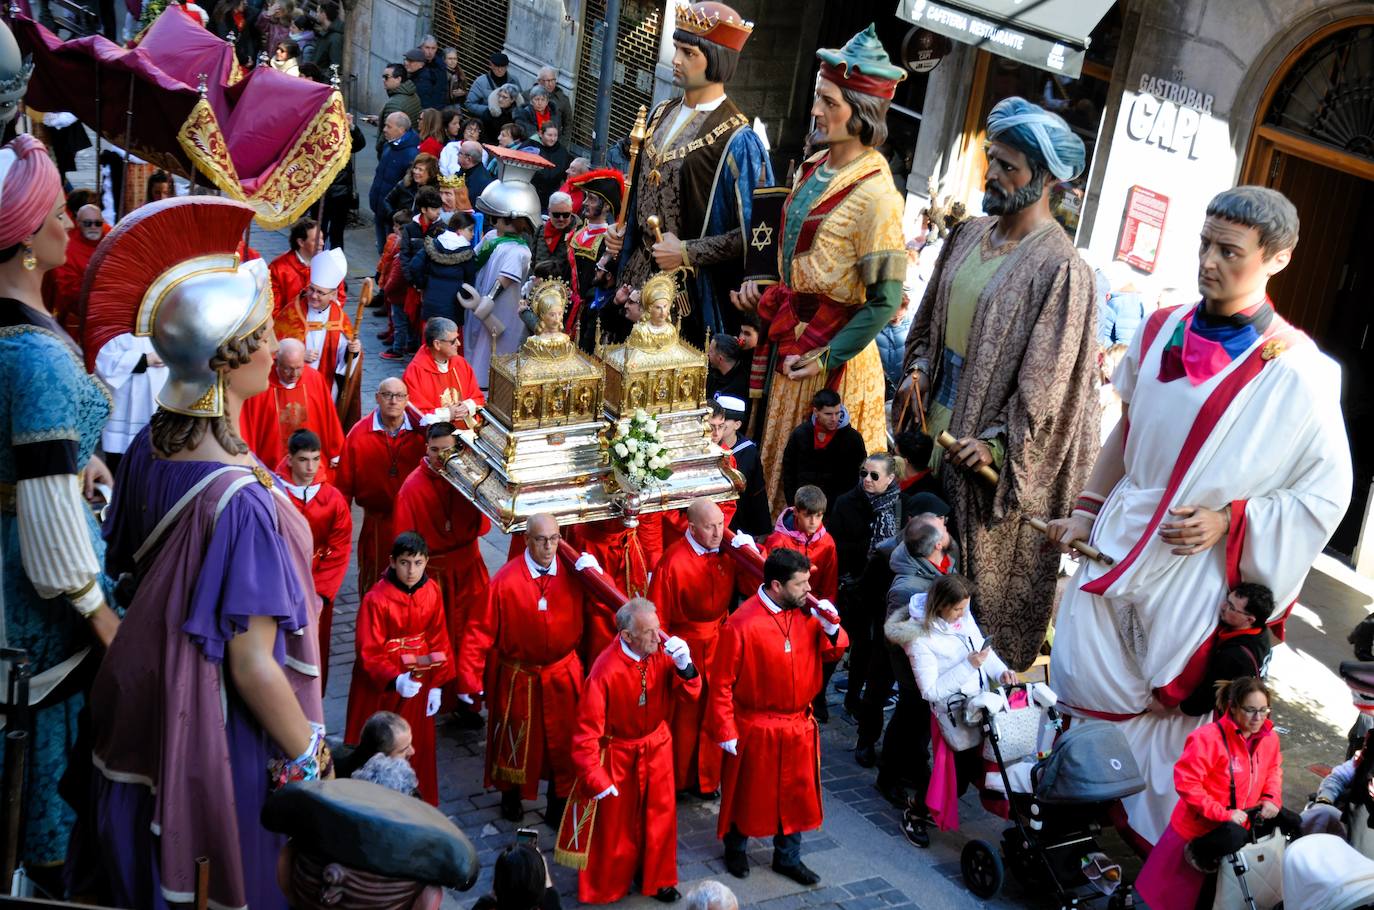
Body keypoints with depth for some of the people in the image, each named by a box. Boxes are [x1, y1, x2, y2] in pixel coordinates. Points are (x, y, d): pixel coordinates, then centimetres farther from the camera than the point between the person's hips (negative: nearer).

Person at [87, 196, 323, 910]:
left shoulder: (149, 446, -7)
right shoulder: (242, 498, -31)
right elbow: (252, 665, -26)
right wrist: (310, 759, -14)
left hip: (143, 702, 7)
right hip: (223, 733, -7)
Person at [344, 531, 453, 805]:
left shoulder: (432, 592, -6)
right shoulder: (376, 599, -20)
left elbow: (439, 641, 3)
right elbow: (368, 653, -19)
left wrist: (436, 685, 2)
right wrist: (394, 680, -33)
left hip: (418, 683, 4)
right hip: (380, 687, -4)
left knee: (417, 748, 14)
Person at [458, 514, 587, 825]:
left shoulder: (573, 574, -9)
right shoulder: (506, 580, -17)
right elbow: (481, 631, -14)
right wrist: (469, 678, -15)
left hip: (562, 676, 2)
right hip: (518, 677, -1)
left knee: (563, 743, 11)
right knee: (515, 742, 17)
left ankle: (559, 807, 30)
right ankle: (511, 797, 42)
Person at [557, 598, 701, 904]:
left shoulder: (662, 651, -16)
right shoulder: (605, 671, -29)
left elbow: (689, 696, -9)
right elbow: (587, 731, -23)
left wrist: (684, 666, -28)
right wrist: (595, 778, -21)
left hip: (656, 747, 4)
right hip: (618, 754, -4)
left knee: (660, 816, 17)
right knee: (615, 823, 14)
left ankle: (655, 878, 40)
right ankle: (607, 886, 36)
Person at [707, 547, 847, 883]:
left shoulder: (806, 613, -4)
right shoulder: (742, 623, -22)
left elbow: (831, 654, 8)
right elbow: (722, 682, -16)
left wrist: (831, 628, -13)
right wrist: (725, 731, -14)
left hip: (798, 725, 5)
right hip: (756, 728, -5)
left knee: (795, 793, 16)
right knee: (747, 793, 14)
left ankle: (788, 857, 35)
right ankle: (735, 849, 38)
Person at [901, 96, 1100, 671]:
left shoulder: (1060, 268, -18)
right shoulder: (970, 235, 6)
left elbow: (1045, 378, -18)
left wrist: (998, 442, -18)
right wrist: (918, 369, 4)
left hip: (988, 443, -7)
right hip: (939, 420, 8)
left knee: (983, 570, 5)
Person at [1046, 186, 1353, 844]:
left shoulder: (1296, 371, -13)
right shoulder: (1161, 332, 2)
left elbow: (1326, 493, -7)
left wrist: (1228, 521, -15)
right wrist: (1086, 510, 11)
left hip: (1198, 568, -5)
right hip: (1116, 542, 5)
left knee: (1169, 706, 5)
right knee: (1080, 687, 9)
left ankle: (1150, 842, 24)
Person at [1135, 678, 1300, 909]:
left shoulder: (1268, 737, -4)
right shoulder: (1209, 738, -25)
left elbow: (1273, 769, 15)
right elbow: (1186, 783, -28)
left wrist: (1271, 798, -5)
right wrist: (1224, 814, -29)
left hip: (1240, 821, 7)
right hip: (1202, 825, -7)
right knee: (1234, 836, -36)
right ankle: (1198, 853, -5)